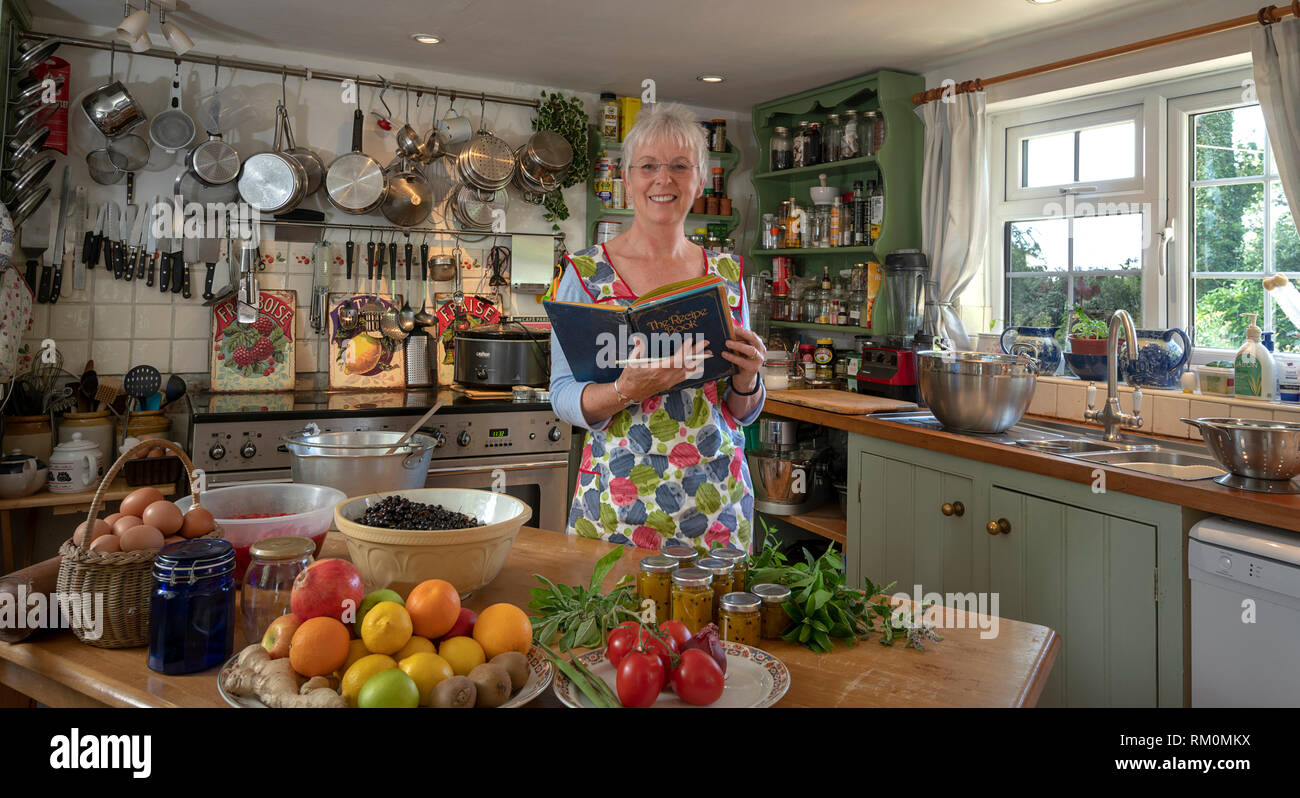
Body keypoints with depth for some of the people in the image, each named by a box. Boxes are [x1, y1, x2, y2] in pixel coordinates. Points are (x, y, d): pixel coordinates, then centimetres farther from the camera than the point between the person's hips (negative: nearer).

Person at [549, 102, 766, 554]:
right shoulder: (586, 274, -2)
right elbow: (564, 398, -5)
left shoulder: (726, 274, 6)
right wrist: (628, 389, -23)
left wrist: (746, 378, -11)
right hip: (616, 497, -2)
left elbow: (743, 413, 10)